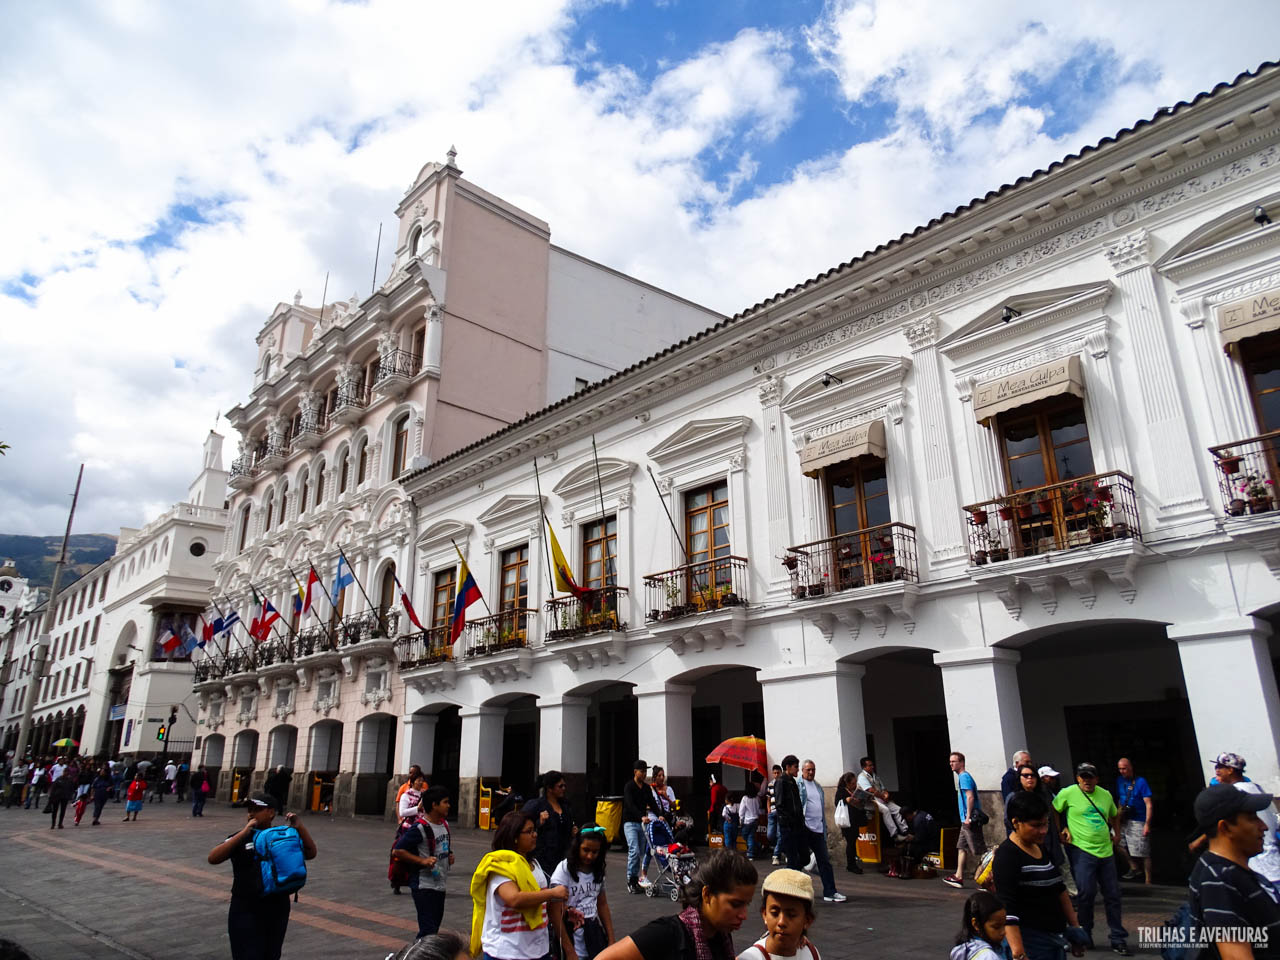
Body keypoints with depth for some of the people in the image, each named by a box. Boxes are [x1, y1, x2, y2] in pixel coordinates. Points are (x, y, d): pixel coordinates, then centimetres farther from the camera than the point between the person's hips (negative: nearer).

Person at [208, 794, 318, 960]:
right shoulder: (241, 838, -4)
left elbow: (310, 854, 0)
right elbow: (213, 858, -17)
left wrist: (300, 827, -13)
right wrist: (244, 833, -24)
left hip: (278, 908, 3)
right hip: (246, 910, -3)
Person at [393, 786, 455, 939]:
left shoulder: (445, 823, 7)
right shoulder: (420, 827, -19)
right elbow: (397, 851, -19)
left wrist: (450, 855, 5)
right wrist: (422, 860, -24)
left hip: (440, 885, 8)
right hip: (424, 886, -8)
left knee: (435, 926, 16)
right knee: (428, 929, -9)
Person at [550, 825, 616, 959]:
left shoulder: (598, 870, 4)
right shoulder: (564, 869, -14)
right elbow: (555, 914, -16)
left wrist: (611, 939, 5)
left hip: (595, 933, 5)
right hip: (572, 934, -5)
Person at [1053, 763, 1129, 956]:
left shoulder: (1105, 795, 10)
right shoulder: (1068, 793, -6)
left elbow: (1113, 815, 28)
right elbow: (1053, 811, 2)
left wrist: (1114, 832, 15)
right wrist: (1063, 829, -6)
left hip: (1106, 851, 5)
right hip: (1082, 850, -5)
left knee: (1112, 894, 7)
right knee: (1086, 892, -8)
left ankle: (1118, 940, 18)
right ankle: (1085, 936, 10)